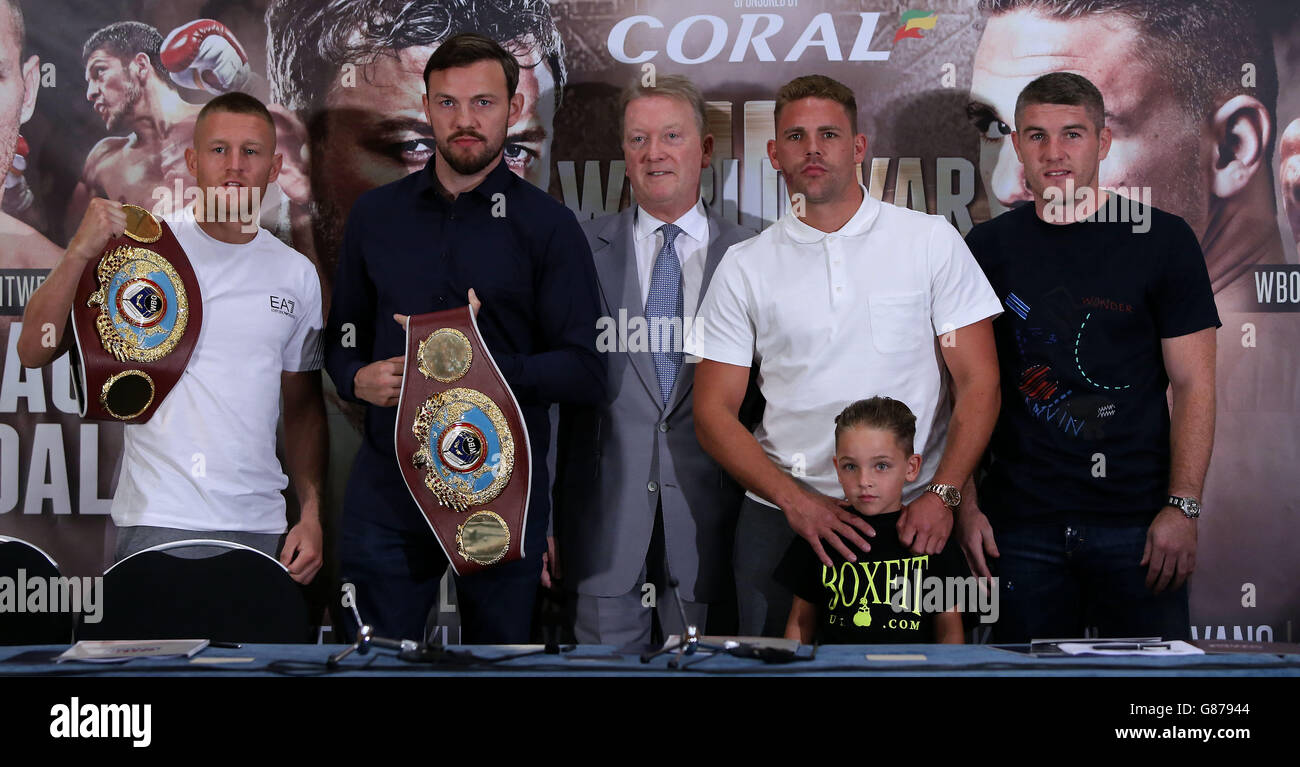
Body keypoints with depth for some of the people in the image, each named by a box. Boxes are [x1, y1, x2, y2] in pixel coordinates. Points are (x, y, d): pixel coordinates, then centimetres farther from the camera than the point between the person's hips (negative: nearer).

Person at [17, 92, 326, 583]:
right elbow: (35, 352, -7)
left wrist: (312, 514, 6)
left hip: (261, 528, 3)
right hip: (158, 524, -3)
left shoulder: (297, 274, 10)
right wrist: (79, 254, -20)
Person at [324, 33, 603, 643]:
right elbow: (343, 336, 18)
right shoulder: (375, 215, 10)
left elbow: (586, 373, -6)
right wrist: (357, 379, -5)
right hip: (387, 493, 2)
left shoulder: (548, 225, -1)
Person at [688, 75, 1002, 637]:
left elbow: (979, 384, 0)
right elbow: (714, 412, 2)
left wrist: (941, 494, -13)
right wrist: (795, 500, -11)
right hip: (780, 518, 1)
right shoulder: (744, 267, 5)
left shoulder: (931, 241, 3)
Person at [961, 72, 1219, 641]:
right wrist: (965, 505, -1)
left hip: (1136, 522, -1)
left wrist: (1182, 507, -10)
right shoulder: (987, 248, 7)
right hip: (1020, 524, 2)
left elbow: (1193, 385, -1)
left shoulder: (1162, 241, 1)